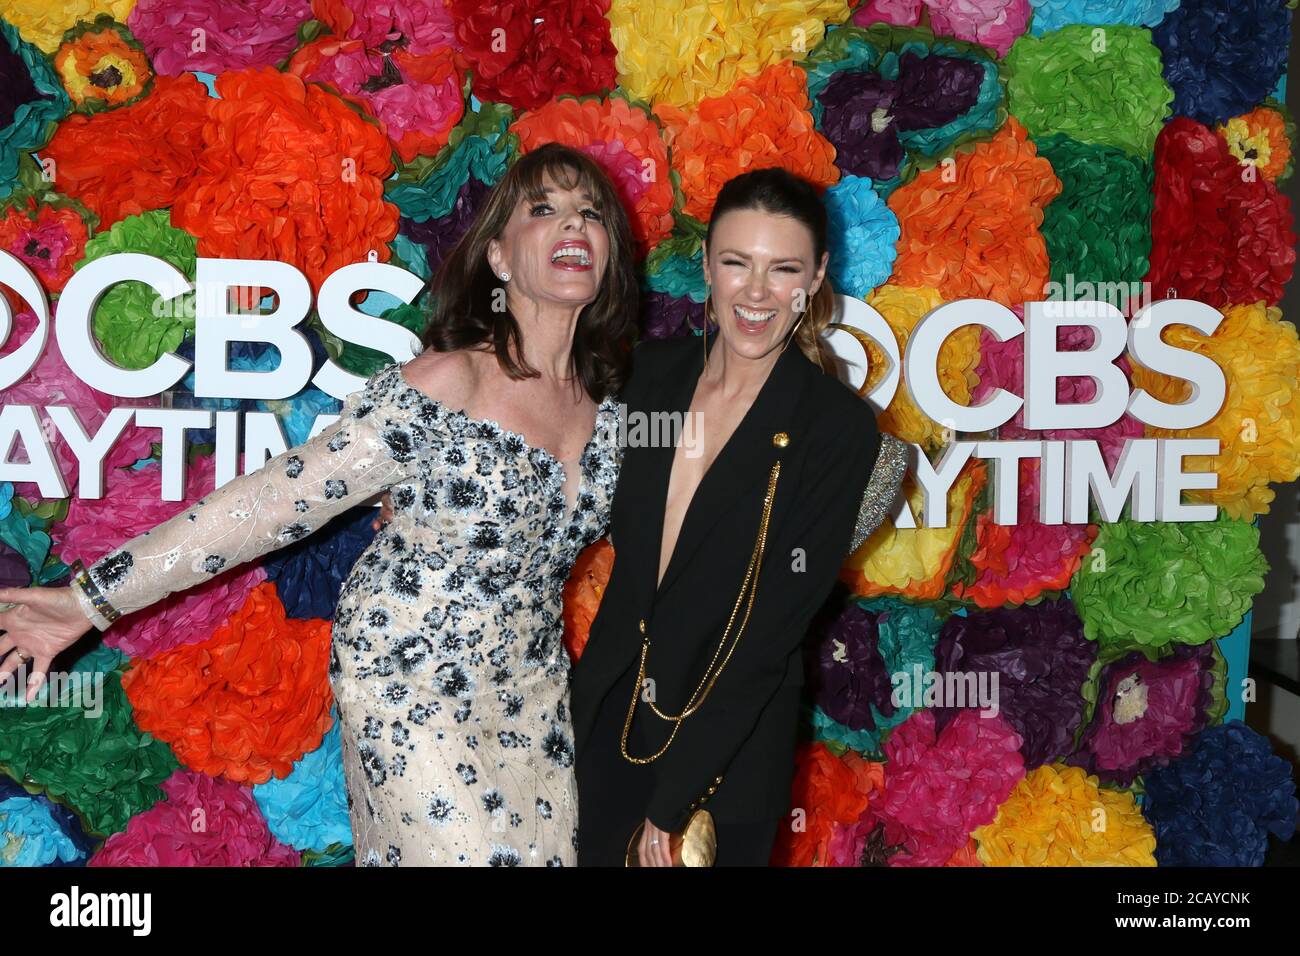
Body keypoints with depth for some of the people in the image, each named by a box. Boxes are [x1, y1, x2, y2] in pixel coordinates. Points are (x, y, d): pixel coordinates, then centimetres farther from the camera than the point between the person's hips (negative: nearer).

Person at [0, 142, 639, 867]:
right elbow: (275, 500, -20)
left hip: (533, 689, 6)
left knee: (546, 850, 11)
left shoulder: (608, 409, -3)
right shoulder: (444, 386, -20)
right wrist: (97, 598, -20)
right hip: (412, 679, -6)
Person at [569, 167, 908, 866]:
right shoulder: (651, 372, -4)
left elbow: (772, 629, -17)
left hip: (731, 751, -4)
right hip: (606, 722, 4)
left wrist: (671, 804, -16)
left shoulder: (839, 427, -16)